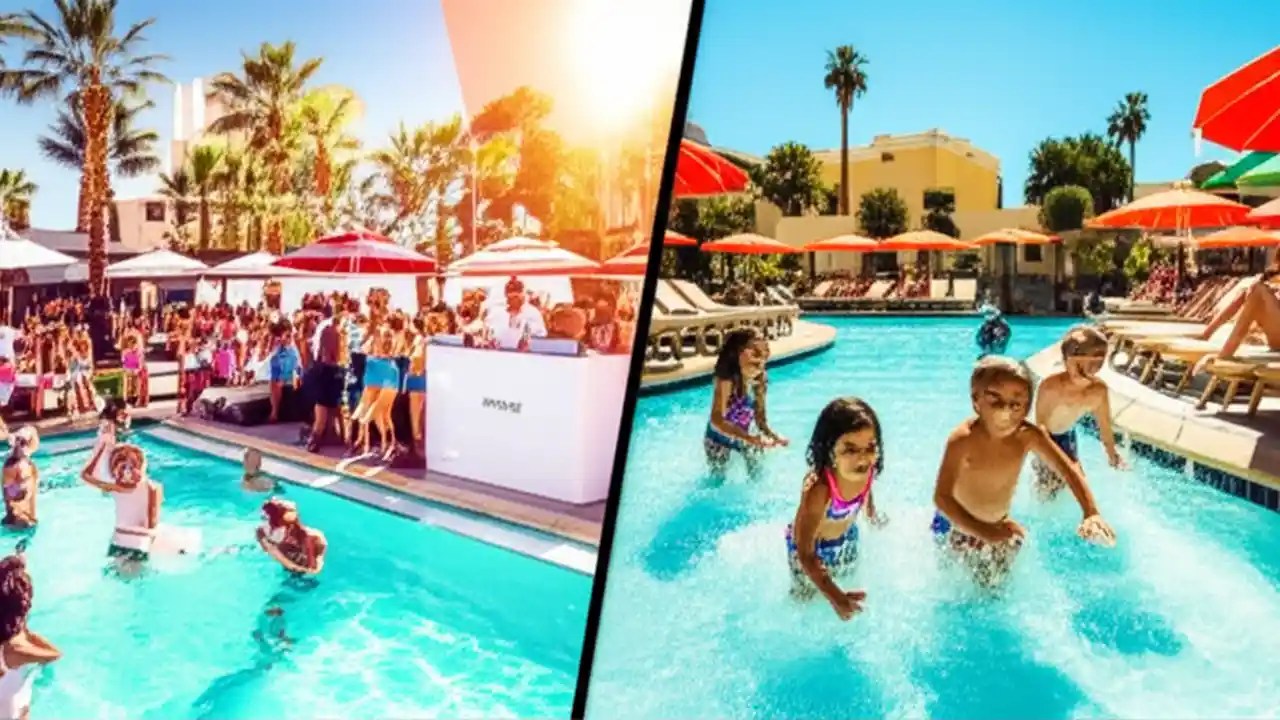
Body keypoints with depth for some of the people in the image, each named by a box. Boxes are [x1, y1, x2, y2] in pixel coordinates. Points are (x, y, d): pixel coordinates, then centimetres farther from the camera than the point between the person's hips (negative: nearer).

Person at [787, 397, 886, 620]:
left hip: (847, 538, 6)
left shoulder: (867, 468, -29)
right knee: (804, 597, 17)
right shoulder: (818, 490, -46)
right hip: (811, 546, -5)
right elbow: (805, 553, -36)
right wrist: (834, 596, -42)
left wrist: (873, 515, 21)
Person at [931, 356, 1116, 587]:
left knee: (995, 585, 22)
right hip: (957, 525, -4)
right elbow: (942, 497, -39)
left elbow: (1068, 469, -12)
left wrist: (1091, 513, -28)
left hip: (1000, 524, 4)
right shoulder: (963, 439, -36)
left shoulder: (1029, 435, -22)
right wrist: (984, 532, -50)